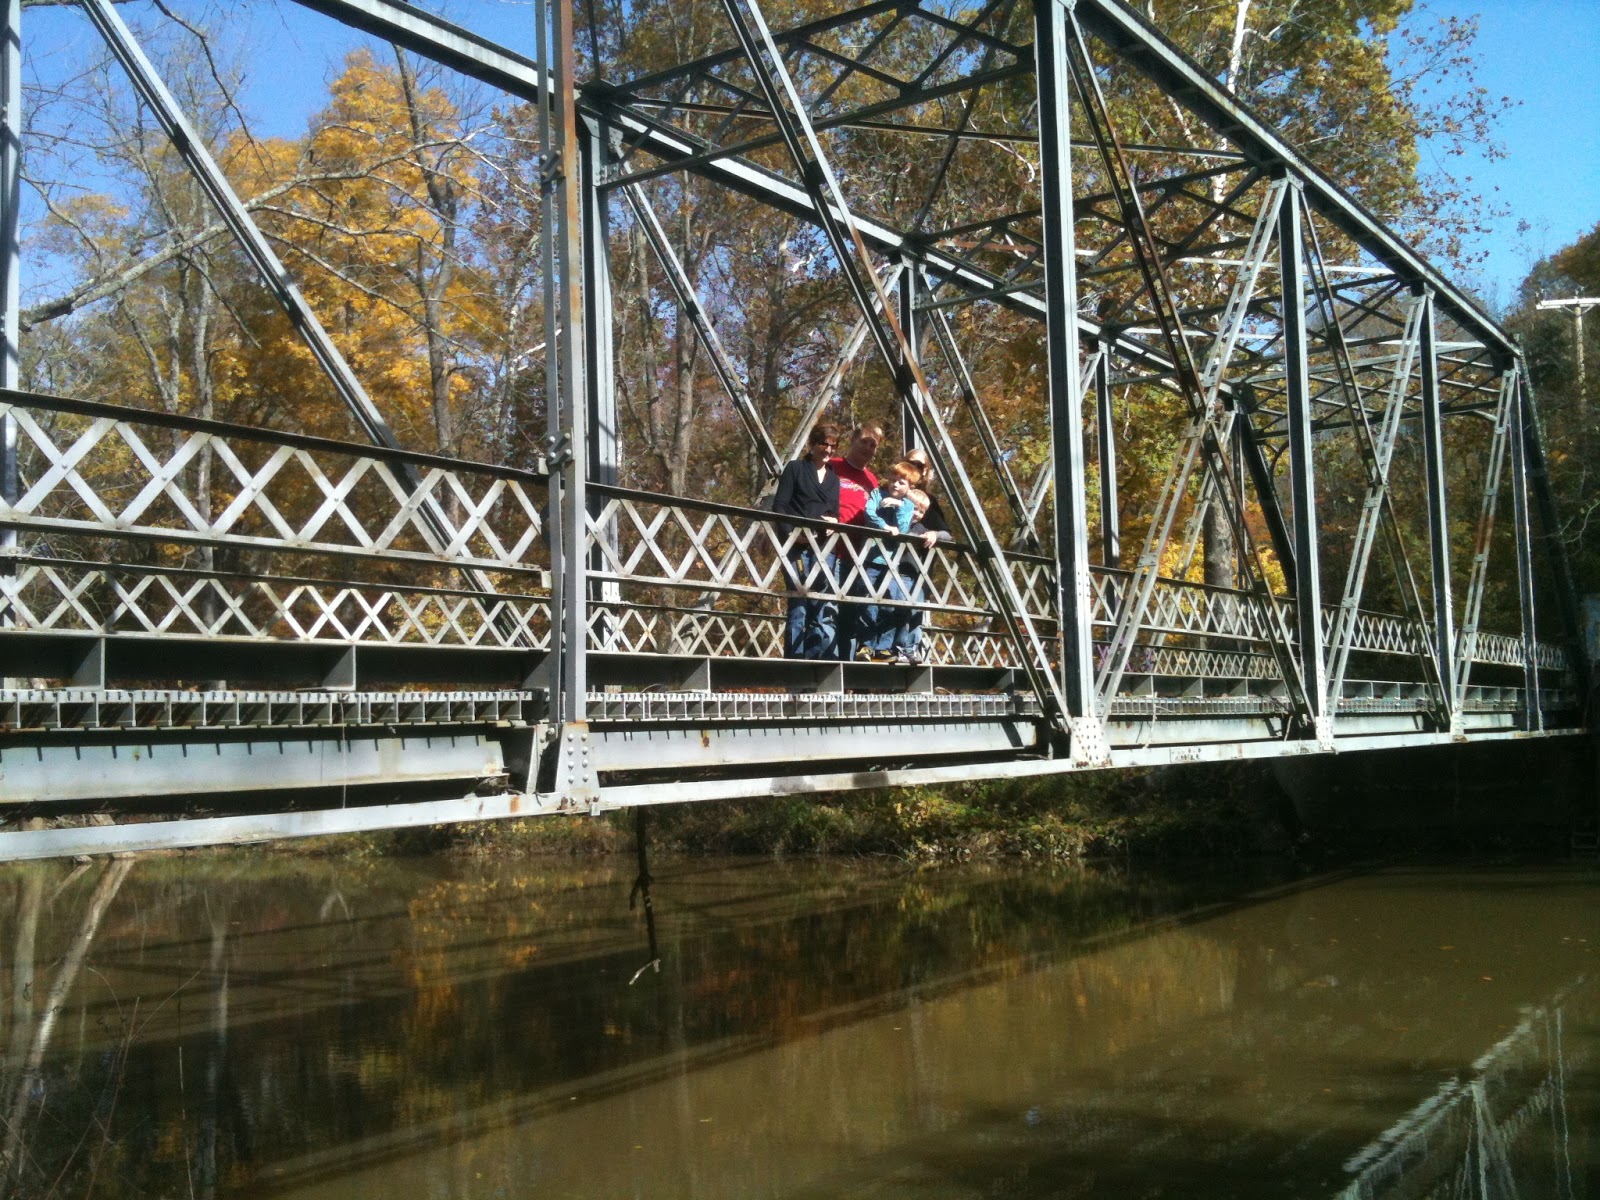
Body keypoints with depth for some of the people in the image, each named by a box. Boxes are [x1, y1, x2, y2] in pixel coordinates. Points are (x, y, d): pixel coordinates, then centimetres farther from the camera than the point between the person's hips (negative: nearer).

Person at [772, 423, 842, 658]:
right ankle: (795, 660, -7)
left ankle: (816, 659, -2)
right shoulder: (795, 469, 8)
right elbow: (779, 506, 0)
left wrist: (833, 522, -2)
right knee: (799, 606, -9)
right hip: (798, 546, -5)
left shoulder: (833, 479, 23)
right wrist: (791, 533, -15)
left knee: (826, 608, -4)